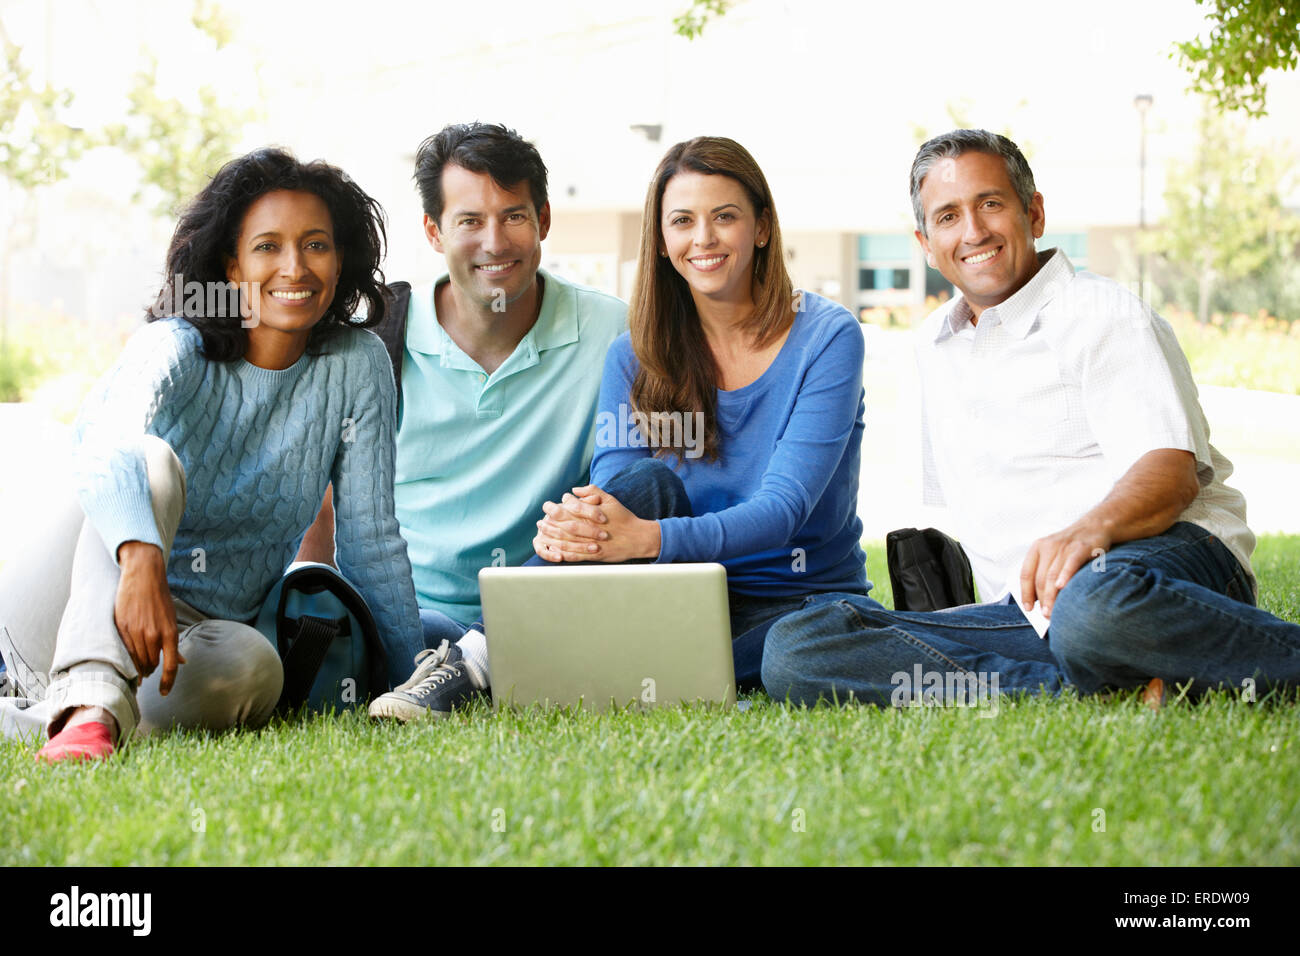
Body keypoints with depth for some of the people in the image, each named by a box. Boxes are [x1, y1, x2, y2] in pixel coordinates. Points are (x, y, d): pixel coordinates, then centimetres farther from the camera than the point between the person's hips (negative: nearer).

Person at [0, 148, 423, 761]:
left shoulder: (357, 366, -1)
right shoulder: (176, 348, -11)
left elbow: (370, 541, 1)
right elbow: (105, 446, -34)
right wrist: (141, 558, -54)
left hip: (192, 642, 3)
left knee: (252, 667, -35)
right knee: (153, 460, -32)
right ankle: (93, 703, -50)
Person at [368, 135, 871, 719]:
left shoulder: (826, 337, -8)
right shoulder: (636, 355, 3)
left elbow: (784, 506, -20)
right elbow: (611, 485, -10)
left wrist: (649, 538, -36)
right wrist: (569, 526, -36)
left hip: (802, 597, -2)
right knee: (645, 482, -27)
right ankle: (478, 660, -35)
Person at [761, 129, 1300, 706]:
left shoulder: (1102, 313, 4)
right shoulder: (933, 348, 25)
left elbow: (1173, 469, -12)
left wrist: (1091, 529, -33)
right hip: (1023, 612, 7)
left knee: (1098, 606, -47)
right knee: (793, 650, -22)